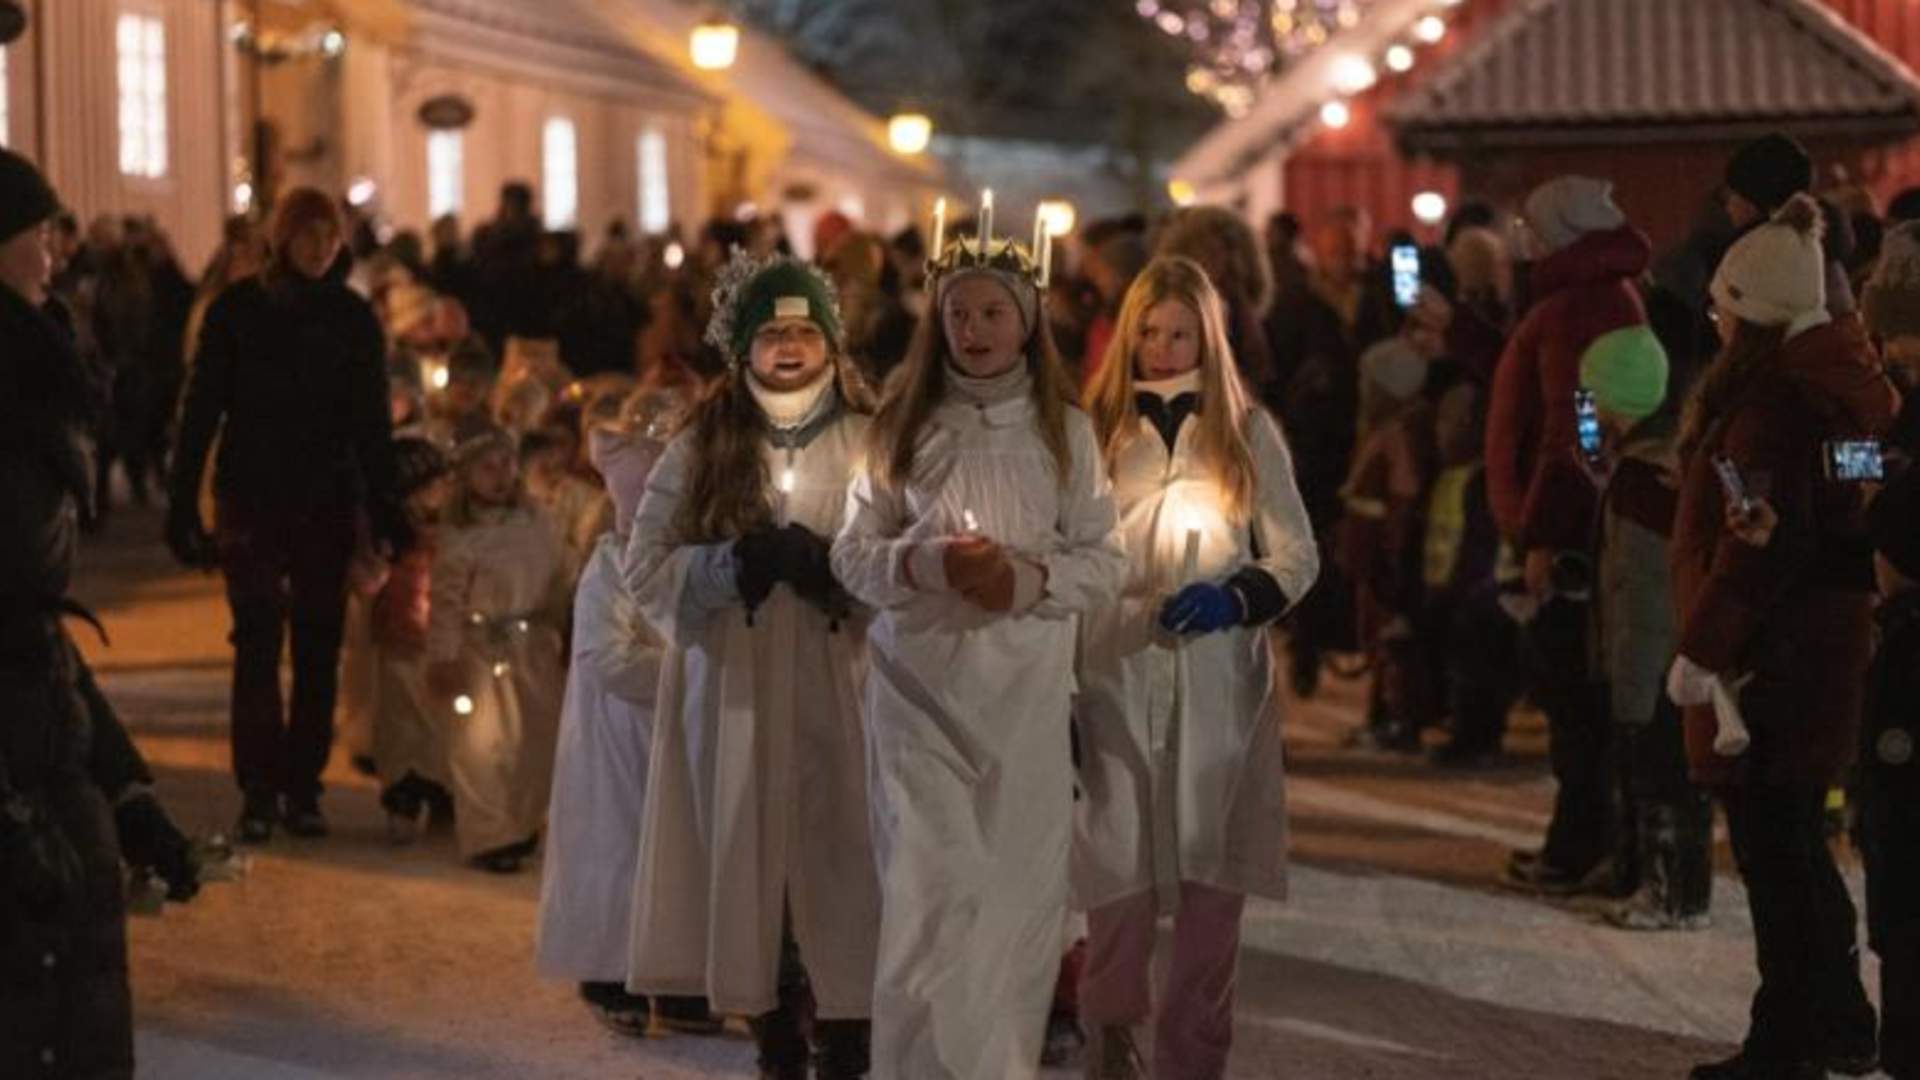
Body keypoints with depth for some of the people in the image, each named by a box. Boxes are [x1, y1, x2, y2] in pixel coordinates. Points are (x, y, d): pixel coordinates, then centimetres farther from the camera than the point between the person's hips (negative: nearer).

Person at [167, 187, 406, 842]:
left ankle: (303, 787, 11)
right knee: (258, 642, -5)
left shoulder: (352, 317, 4)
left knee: (318, 647, 4)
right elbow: (201, 410, 0)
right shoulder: (236, 309, 0)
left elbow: (372, 422, 6)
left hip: (327, 502, 2)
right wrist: (183, 505, -5)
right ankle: (258, 791, -1)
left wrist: (386, 510, -1)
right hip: (251, 499, -2)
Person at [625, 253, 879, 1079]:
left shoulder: (874, 444, 3)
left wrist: (834, 570, -19)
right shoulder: (700, 448, 9)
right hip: (734, 695, 2)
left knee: (838, 872, -4)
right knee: (750, 871, 5)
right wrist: (740, 563, -12)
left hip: (840, 699, -2)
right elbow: (646, 568, 3)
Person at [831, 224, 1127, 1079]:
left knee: (1017, 892, 3)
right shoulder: (904, 424, 7)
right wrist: (929, 562, -15)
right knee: (930, 890, -9)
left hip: (1026, 687, 1)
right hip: (919, 684, -1)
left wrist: (1031, 577, -16)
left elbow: (1105, 562, 3)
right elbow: (852, 553, 4)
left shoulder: (1065, 430, 6)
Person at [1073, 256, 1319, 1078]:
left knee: (1213, 876, 0)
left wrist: (1237, 598, -14)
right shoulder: (1094, 429, 4)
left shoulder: (1248, 430, 6)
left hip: (1221, 686, 1)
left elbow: (1299, 554, 7)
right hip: (1116, 680, -1)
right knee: (1119, 873, -1)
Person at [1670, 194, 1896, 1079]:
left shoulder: (1770, 398, -18)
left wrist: (1701, 647, -19)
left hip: (1767, 652, -10)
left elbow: (1759, 542, -22)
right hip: (1826, 637, 10)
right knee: (1795, 839, 19)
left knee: (1770, 847, -2)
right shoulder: (1834, 384, 11)